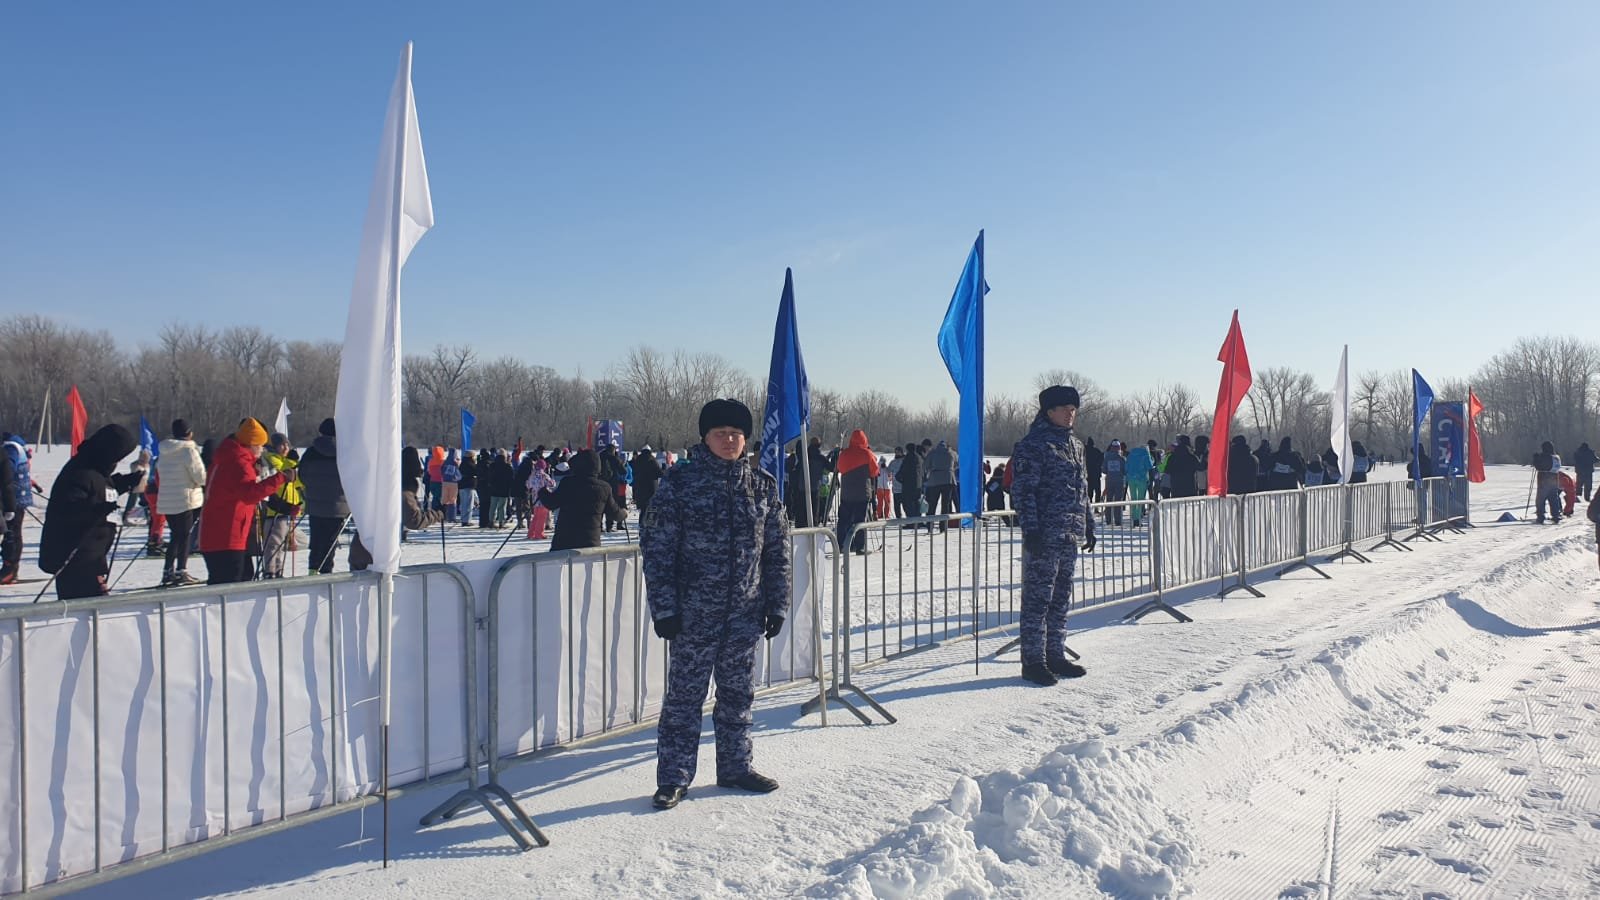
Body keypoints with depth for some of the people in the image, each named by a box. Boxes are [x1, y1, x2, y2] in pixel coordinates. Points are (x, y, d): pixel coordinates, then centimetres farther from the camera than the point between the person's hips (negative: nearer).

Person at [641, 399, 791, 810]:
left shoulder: (762, 486, 6)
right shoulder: (679, 483, -6)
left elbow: (777, 551, 10)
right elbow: (657, 548, -6)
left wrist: (777, 605, 7)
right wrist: (664, 607, -10)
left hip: (745, 615, 4)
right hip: (693, 615, -4)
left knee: (738, 696, 15)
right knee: (684, 697, 4)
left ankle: (735, 767, 31)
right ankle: (673, 778, 16)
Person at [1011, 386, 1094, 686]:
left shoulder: (1074, 445, 17)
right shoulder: (1033, 445, -10)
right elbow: (1023, 490, -14)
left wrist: (1088, 525, 21)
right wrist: (1031, 529, -20)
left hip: (1070, 537, 9)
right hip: (1044, 537, -9)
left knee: (1061, 599, 14)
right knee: (1038, 599, -4)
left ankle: (1055, 655, 24)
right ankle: (1033, 661, 2)